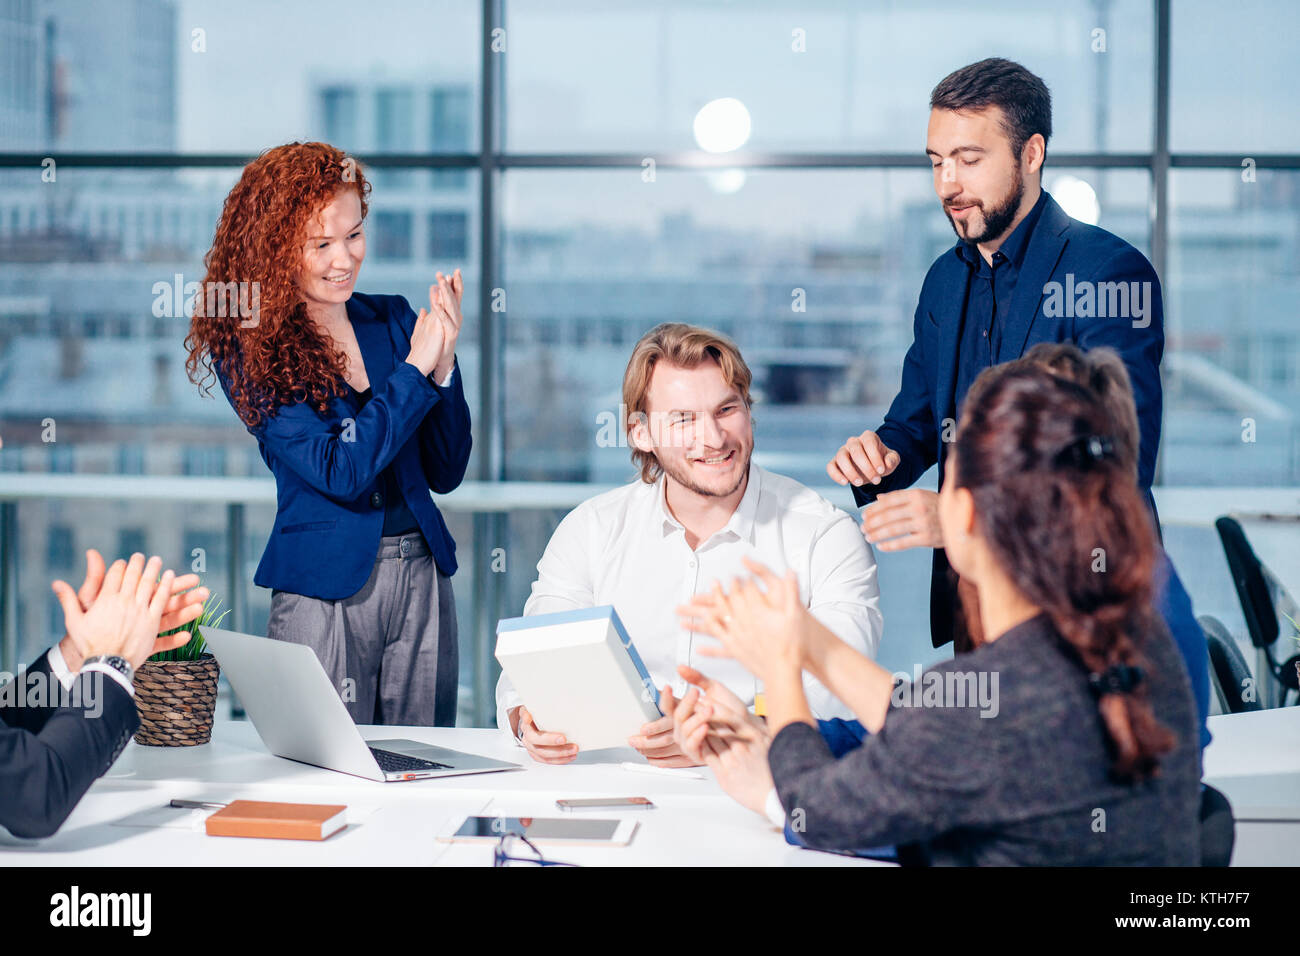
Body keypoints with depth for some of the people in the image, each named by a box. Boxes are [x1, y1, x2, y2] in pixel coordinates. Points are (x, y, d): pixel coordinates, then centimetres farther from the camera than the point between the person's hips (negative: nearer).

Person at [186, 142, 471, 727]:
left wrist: (444, 365, -8)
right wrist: (415, 367, -14)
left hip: (423, 576, 4)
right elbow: (341, 472, -16)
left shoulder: (392, 320, 7)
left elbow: (446, 472, 7)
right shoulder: (247, 348, -6)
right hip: (322, 590, -4)